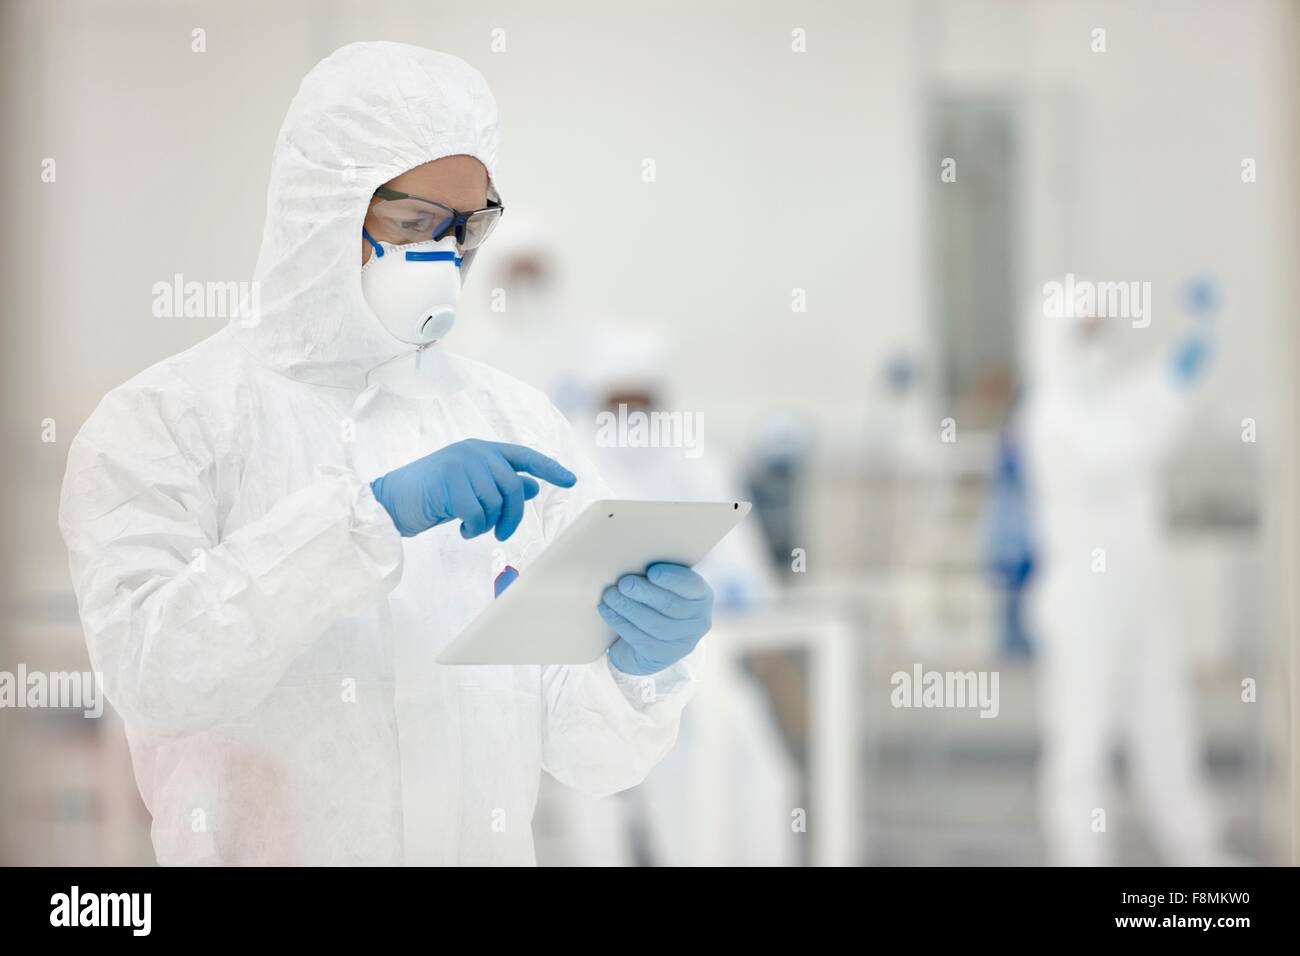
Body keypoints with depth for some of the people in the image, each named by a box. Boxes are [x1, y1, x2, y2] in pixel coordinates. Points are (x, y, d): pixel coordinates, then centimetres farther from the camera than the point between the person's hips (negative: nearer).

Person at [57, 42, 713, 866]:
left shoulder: (516, 425, 8)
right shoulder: (165, 419, 0)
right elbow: (151, 671, -16)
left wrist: (639, 668, -14)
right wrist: (373, 514, -21)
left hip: (488, 846, 2)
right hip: (269, 846, -2)